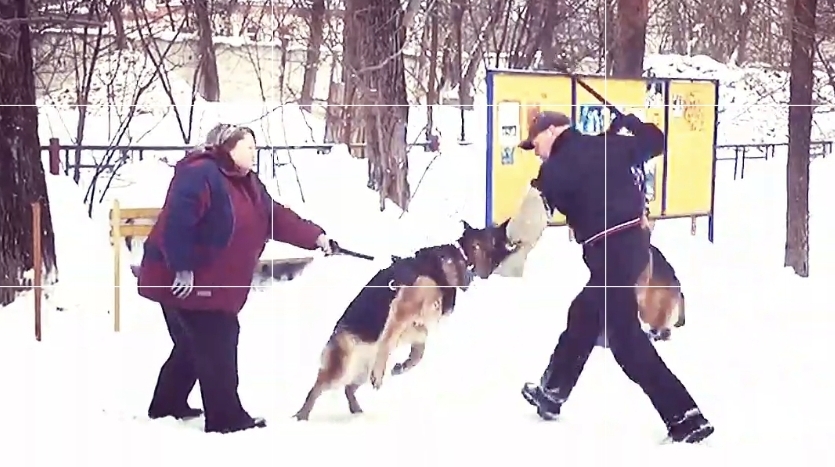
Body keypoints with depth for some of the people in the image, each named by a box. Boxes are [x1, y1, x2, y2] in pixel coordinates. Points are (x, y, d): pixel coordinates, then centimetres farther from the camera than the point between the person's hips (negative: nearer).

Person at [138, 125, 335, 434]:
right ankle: (227, 417, 1)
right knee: (217, 350, -7)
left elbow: (277, 218, 14)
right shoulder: (200, 174, -20)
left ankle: (168, 405, 35)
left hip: (214, 284, 11)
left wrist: (316, 237, 5)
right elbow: (176, 222, -28)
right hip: (185, 281, -11)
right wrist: (182, 268, -28)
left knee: (194, 347, 20)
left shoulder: (247, 183, 13)